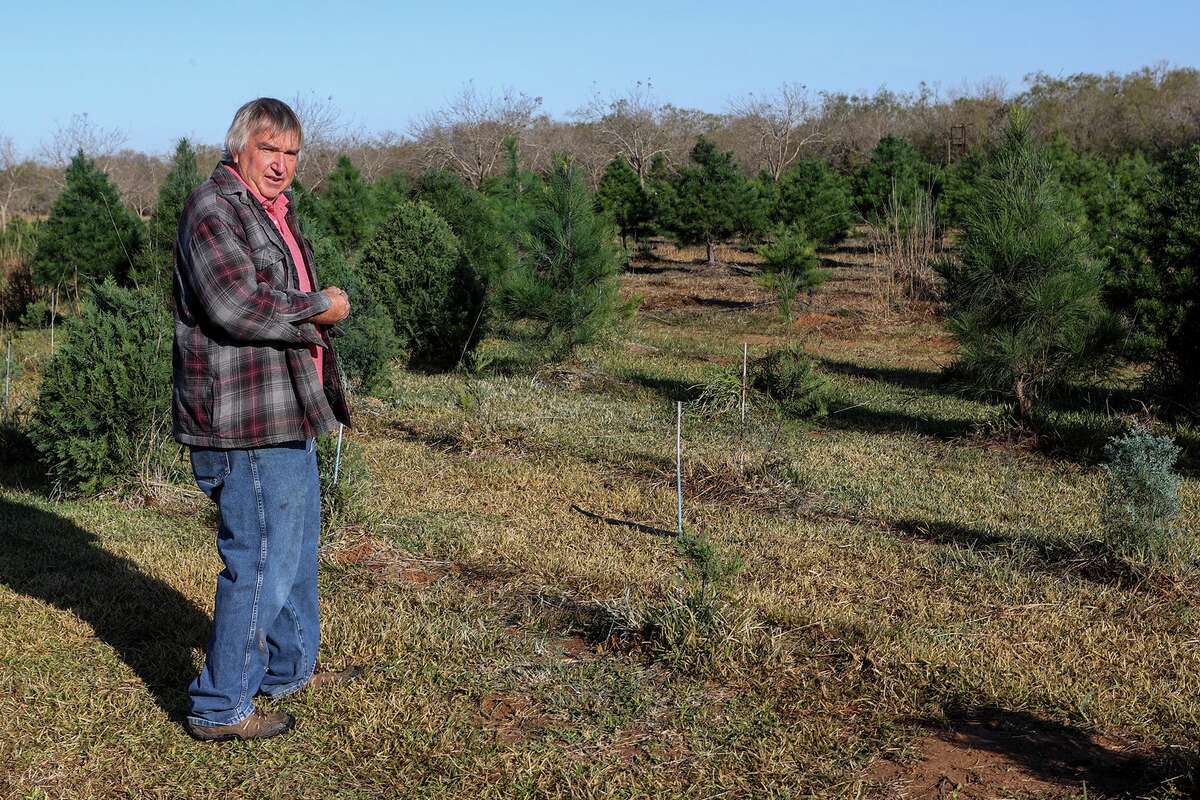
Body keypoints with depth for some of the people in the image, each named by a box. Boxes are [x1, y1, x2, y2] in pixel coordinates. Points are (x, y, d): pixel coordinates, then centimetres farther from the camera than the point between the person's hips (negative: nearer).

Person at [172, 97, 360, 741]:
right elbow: (236, 307, -26)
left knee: (297, 544, 21)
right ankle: (219, 706, 7)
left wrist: (310, 310, 9)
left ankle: (291, 668, 38)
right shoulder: (213, 207, -14)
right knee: (260, 562, -5)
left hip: (286, 416, 11)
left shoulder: (275, 211, 18)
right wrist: (321, 308, -13)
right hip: (246, 426, -11)